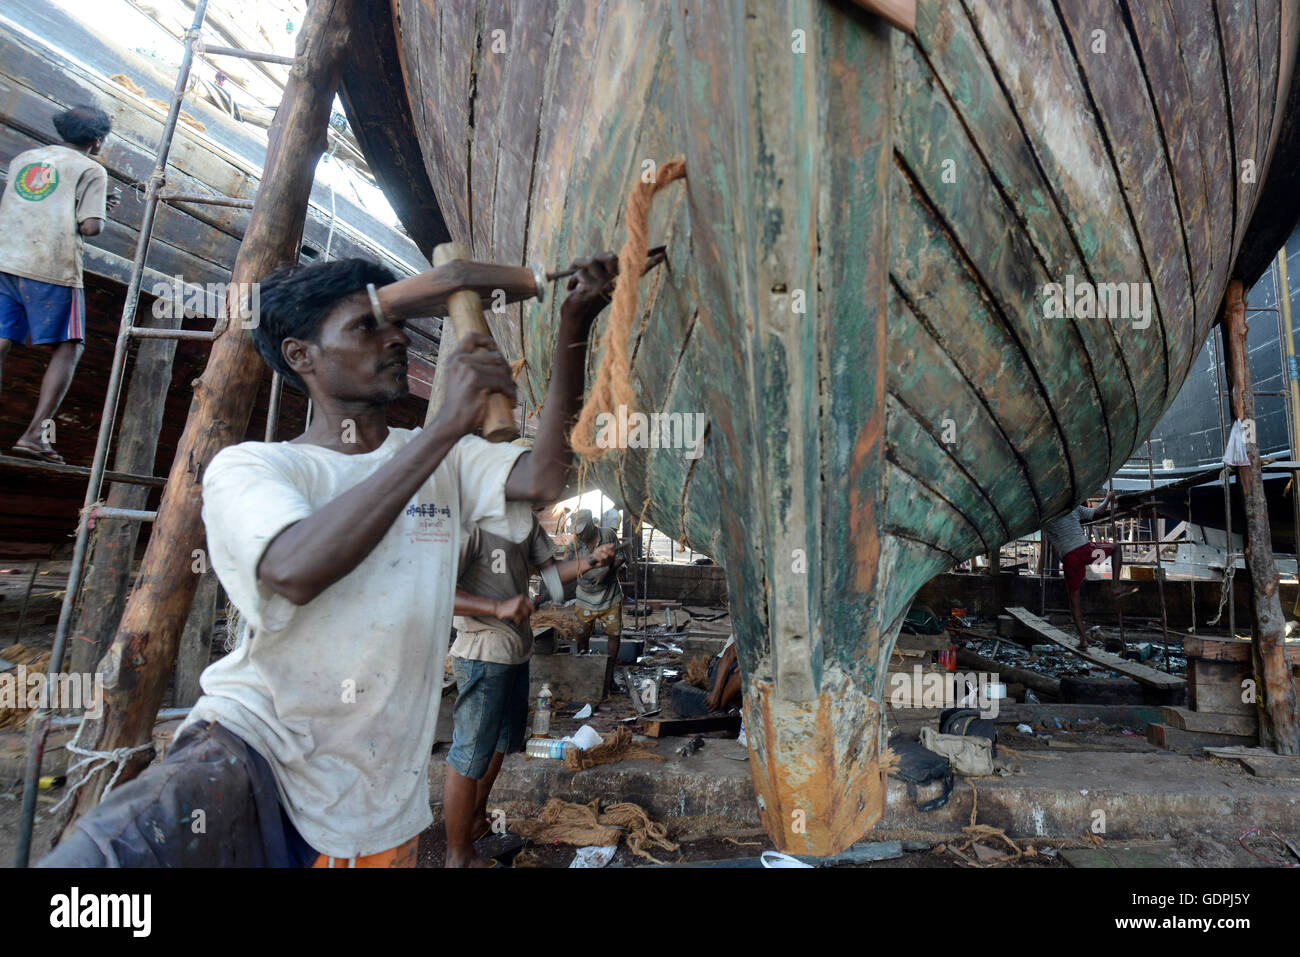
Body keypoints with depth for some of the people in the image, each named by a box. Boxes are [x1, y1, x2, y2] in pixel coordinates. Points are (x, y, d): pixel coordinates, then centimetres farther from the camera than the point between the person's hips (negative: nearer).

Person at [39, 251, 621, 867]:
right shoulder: (248, 466, -5)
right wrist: (446, 427, -30)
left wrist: (573, 329, -18)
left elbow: (543, 477, -11)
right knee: (95, 858, -30)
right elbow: (295, 570, -27)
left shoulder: (444, 458, 7)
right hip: (251, 749, -4)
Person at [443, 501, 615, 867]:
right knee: (470, 754, 4)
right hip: (482, 654, -9)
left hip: (517, 651, 9)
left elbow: (550, 570, 12)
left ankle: (477, 819, 45)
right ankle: (460, 856, 22)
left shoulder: (525, 518, 7)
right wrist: (499, 607, -31)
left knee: (502, 740, 23)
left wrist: (590, 561, -5)